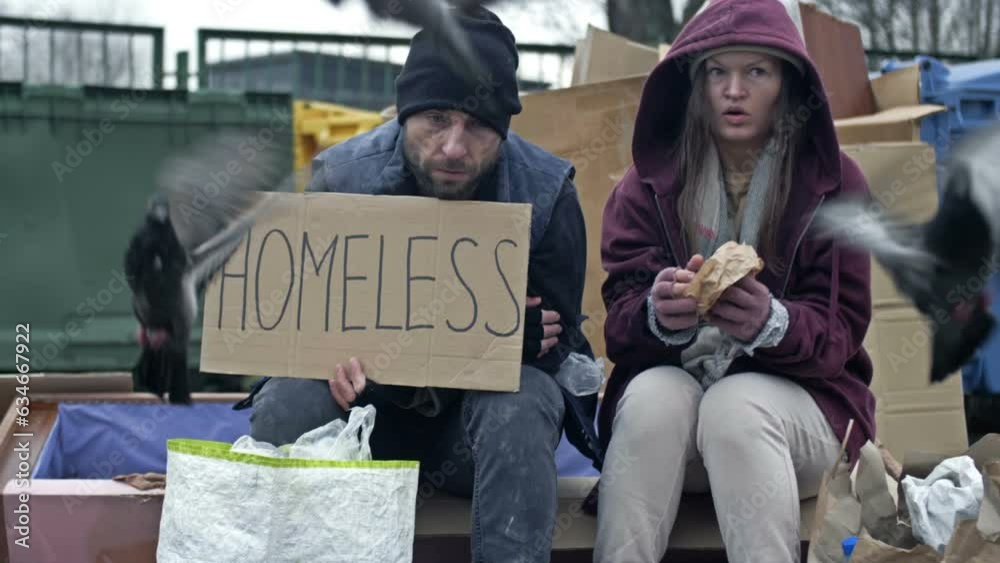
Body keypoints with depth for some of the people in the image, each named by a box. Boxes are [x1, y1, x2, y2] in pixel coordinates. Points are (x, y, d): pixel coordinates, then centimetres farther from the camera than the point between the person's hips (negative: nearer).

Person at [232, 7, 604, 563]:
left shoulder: (546, 193, -13)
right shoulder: (340, 177, -10)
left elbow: (556, 343, -9)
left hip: (488, 402, -1)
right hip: (368, 407, 1)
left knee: (522, 402, -34)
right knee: (291, 397, -29)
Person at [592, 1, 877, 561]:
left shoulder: (833, 179, 0)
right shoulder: (653, 177, 3)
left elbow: (841, 327, -7)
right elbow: (621, 320, -5)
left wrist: (772, 323, -31)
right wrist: (658, 314, -31)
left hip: (797, 392, -1)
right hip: (670, 377, 1)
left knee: (735, 407, -35)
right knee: (654, 396, -33)